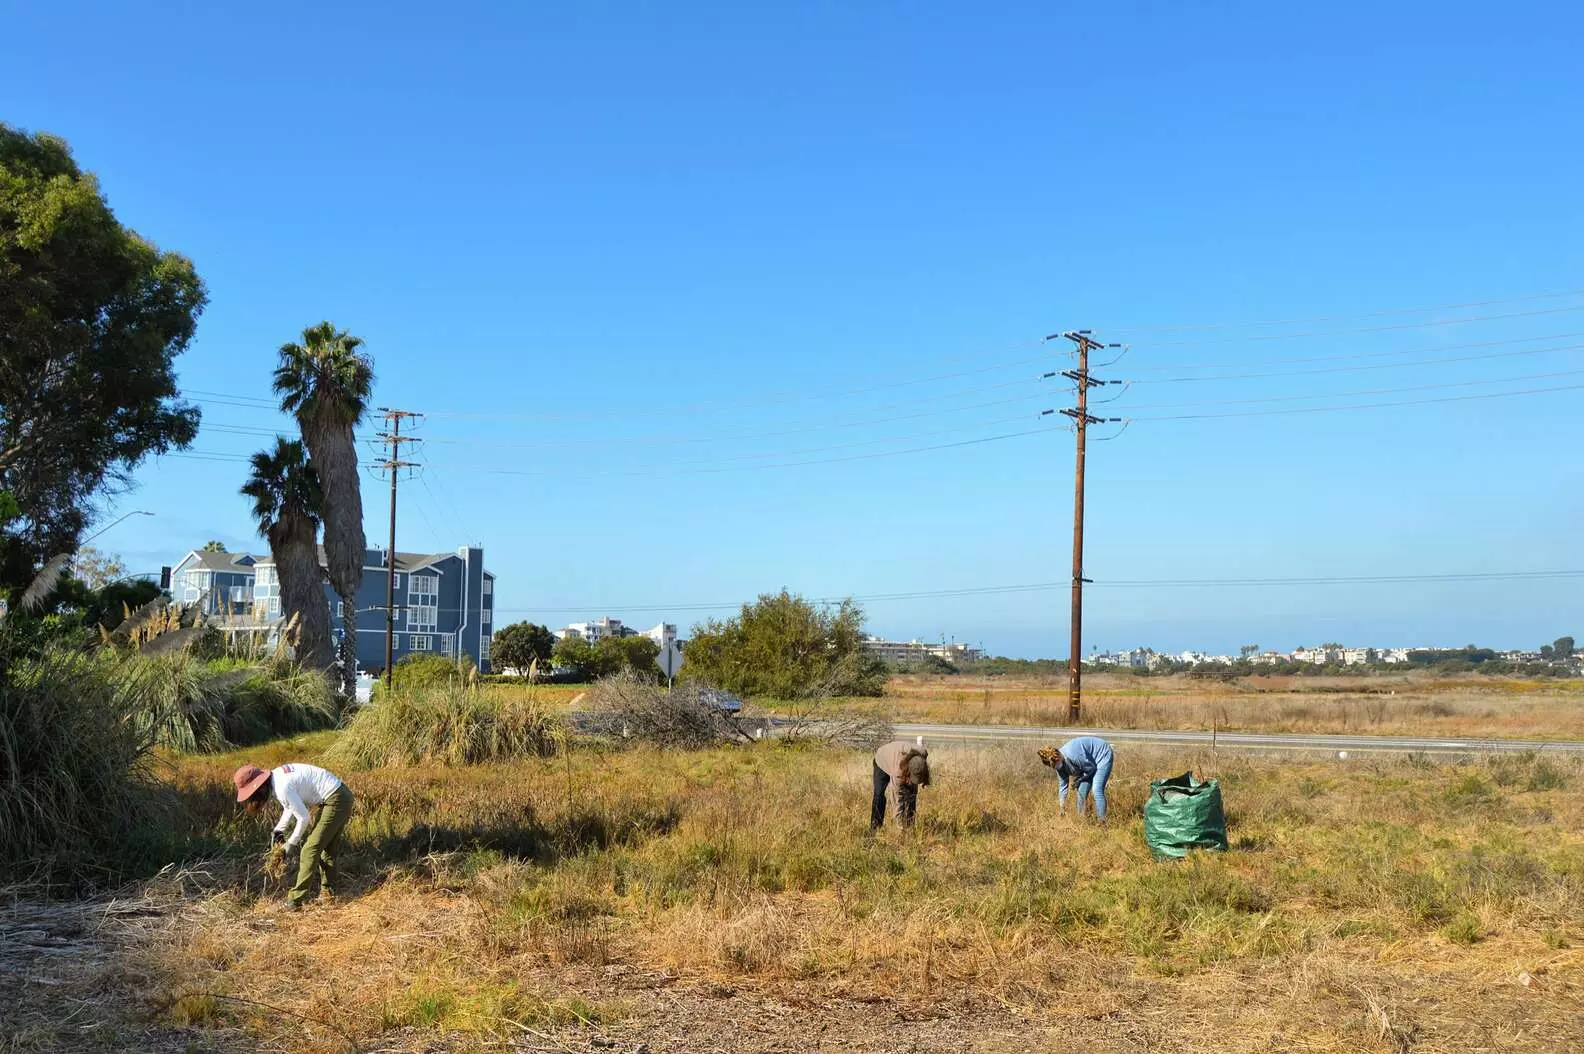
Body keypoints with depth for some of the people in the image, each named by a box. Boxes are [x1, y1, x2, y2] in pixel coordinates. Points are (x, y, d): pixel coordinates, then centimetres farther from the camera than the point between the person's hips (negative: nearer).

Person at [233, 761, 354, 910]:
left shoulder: (282, 788, -24)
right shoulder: (276, 775, 4)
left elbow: (303, 818, -17)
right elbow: (292, 805, 18)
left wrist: (290, 844, -4)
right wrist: (278, 830, 11)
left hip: (336, 801, -10)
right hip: (342, 795, 10)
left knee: (311, 848, -8)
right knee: (327, 847, 20)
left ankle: (296, 900, -6)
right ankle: (328, 892, 31)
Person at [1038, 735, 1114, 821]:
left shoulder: (1072, 755, -36)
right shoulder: (1060, 765, -9)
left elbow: (1091, 768, -22)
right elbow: (1063, 785, 2)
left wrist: (1077, 780, -9)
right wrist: (1062, 808, 5)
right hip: (1090, 761, 8)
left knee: (1097, 790, -20)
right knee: (1081, 791, 0)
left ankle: (1102, 821, -17)